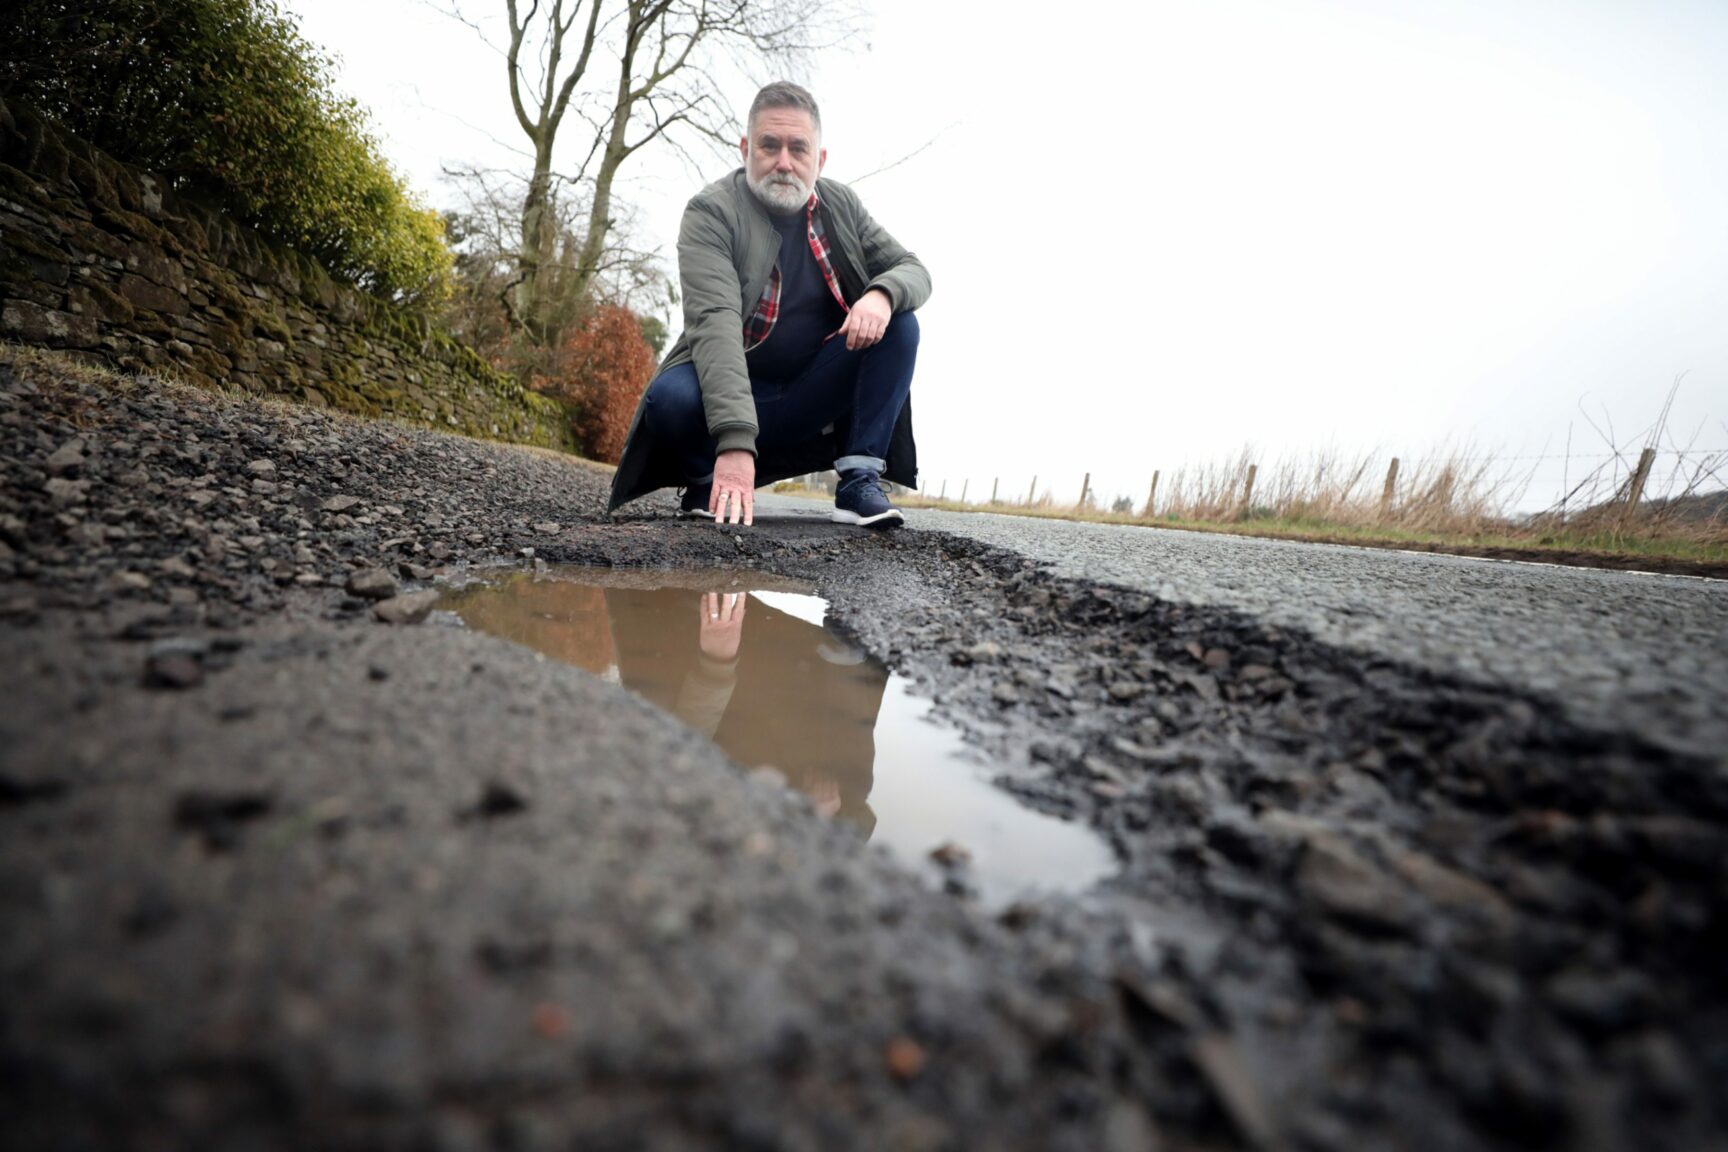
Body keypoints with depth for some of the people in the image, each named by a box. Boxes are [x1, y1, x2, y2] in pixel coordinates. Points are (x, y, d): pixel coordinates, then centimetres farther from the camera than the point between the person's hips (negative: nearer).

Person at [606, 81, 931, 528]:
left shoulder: (841, 204, 2)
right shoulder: (710, 212, -14)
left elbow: (913, 269, 3)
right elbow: (714, 323, -29)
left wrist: (881, 294, -25)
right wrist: (735, 443, -43)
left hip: (817, 397, 4)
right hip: (740, 396, -3)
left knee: (899, 323, -16)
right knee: (671, 397, -34)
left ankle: (859, 481, -15)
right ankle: (708, 483, -1)